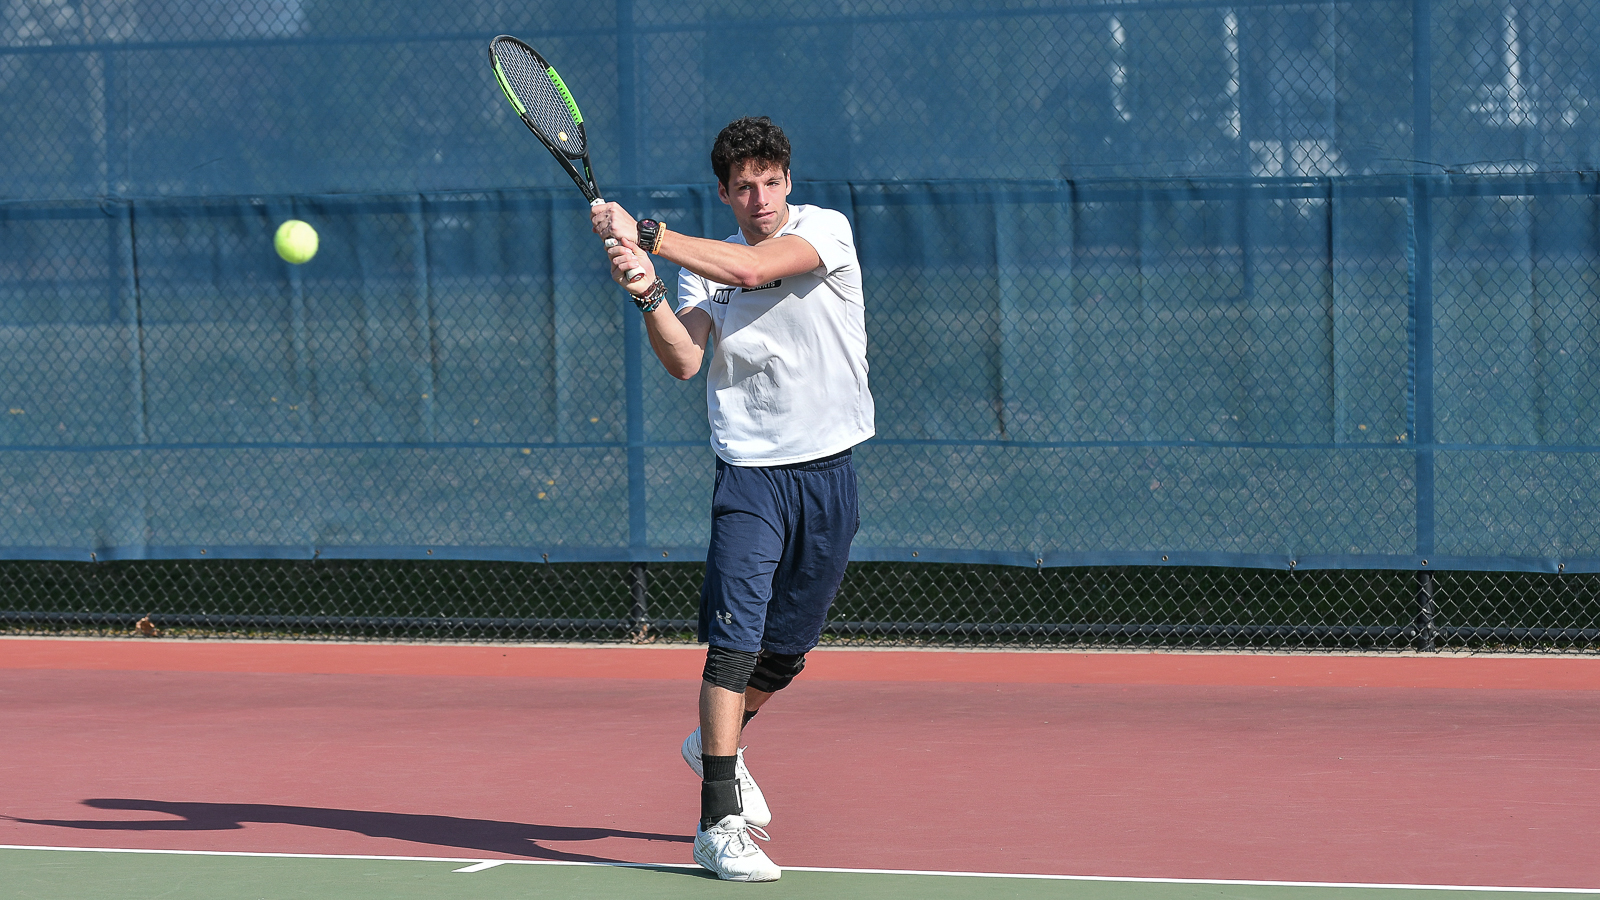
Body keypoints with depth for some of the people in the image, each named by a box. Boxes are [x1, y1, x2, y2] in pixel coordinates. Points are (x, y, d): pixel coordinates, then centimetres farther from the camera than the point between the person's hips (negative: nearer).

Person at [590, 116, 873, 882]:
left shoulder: (827, 230, -3)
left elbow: (754, 269, -22)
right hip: (749, 469, -1)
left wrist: (646, 235, -26)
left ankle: (715, 745, 43)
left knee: (787, 650, 13)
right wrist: (646, 291, -28)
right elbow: (684, 360, -10)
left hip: (828, 470, 1)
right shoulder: (703, 266, 5)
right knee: (735, 639, -16)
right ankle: (720, 821, -17)